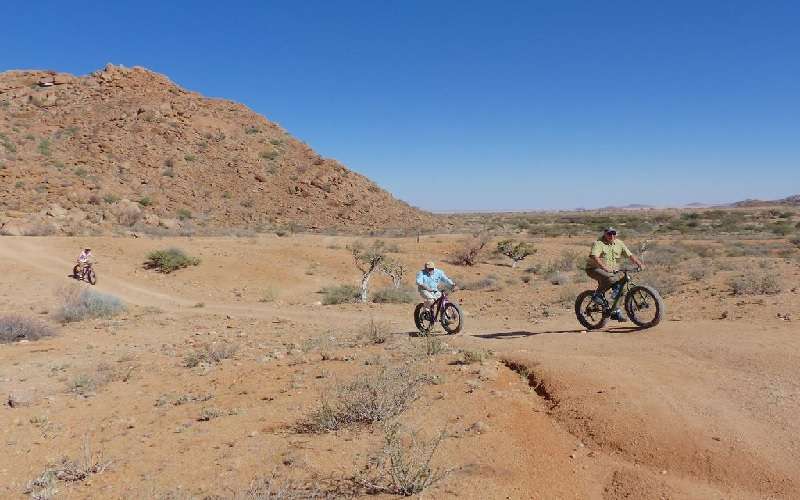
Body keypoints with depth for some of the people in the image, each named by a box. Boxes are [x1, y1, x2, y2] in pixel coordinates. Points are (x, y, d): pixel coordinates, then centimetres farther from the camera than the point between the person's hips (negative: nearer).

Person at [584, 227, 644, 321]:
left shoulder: (619, 243, 6)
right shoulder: (598, 243, -14)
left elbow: (630, 255, 6)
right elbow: (595, 257, -30)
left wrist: (639, 264, -10)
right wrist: (604, 267, -44)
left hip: (612, 270, 7)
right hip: (595, 269, -7)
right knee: (610, 279, -35)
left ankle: (616, 311, 7)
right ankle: (597, 294, -13)